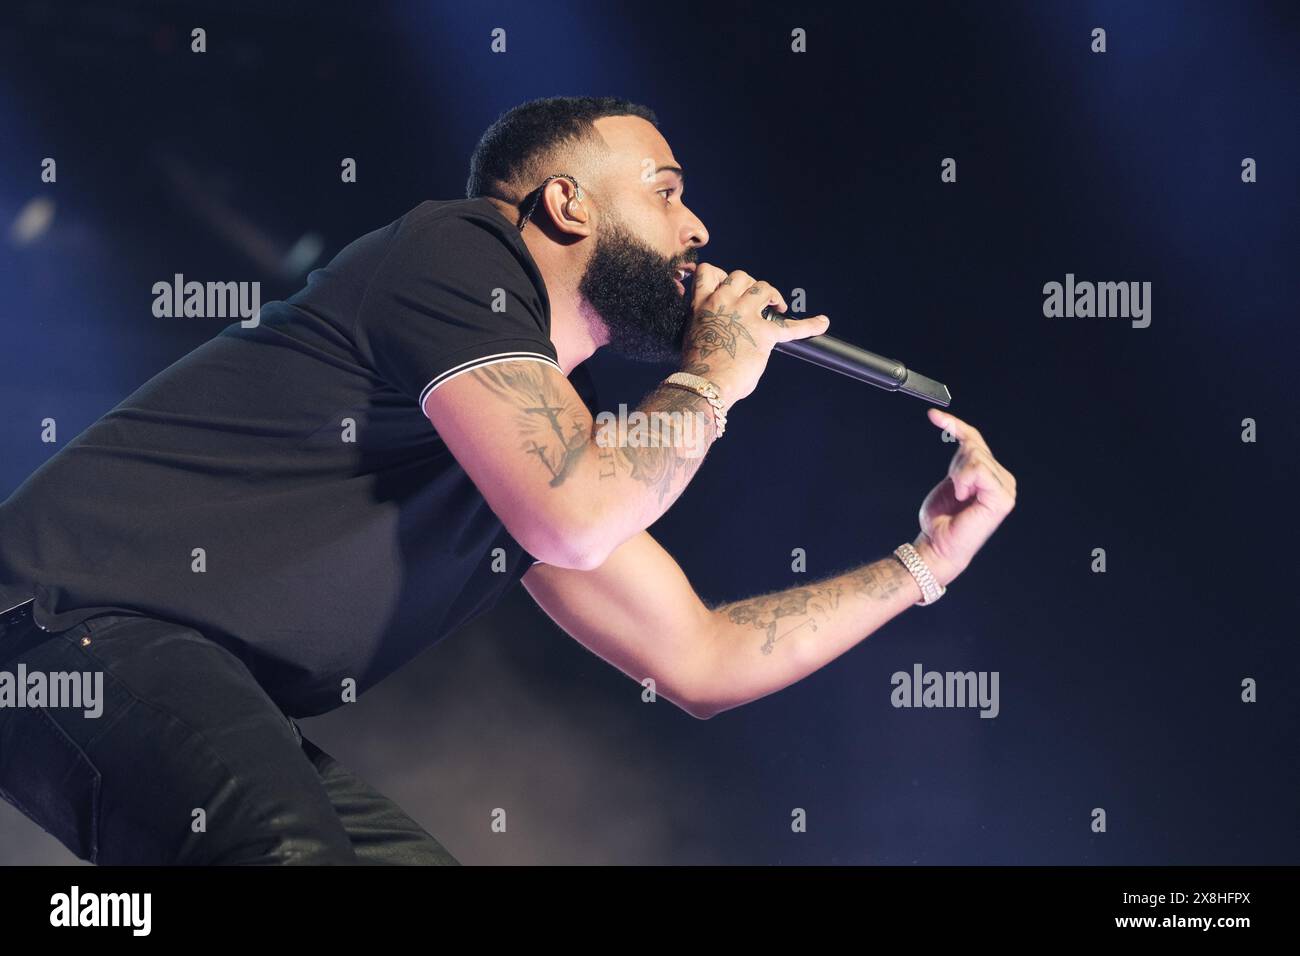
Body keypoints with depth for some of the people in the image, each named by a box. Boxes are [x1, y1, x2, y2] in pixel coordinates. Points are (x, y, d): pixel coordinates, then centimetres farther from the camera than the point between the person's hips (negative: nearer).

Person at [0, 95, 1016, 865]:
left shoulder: (555, 417, 21)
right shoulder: (457, 249, -5)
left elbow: (698, 661, 24)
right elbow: (575, 520, -20)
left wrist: (927, 560, 25)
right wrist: (715, 373, -1)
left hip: (212, 710, 10)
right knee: (294, 855, -35)